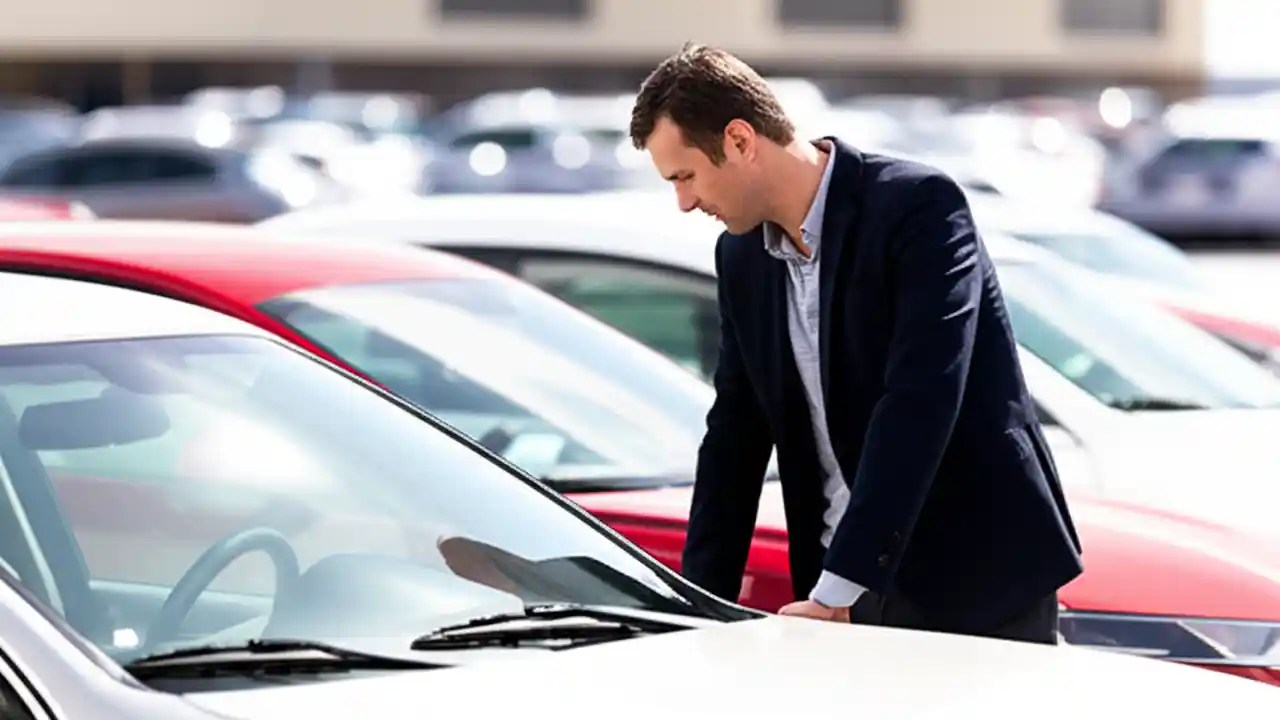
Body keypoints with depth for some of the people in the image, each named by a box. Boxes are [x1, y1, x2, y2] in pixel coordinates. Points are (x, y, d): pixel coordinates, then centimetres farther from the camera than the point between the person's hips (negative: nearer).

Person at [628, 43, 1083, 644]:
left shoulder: (917, 205, -15)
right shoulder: (743, 258, 7)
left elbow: (918, 405, -24)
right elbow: (734, 437, 13)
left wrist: (833, 593, -27)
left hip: (980, 579, -6)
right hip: (856, 591, 6)